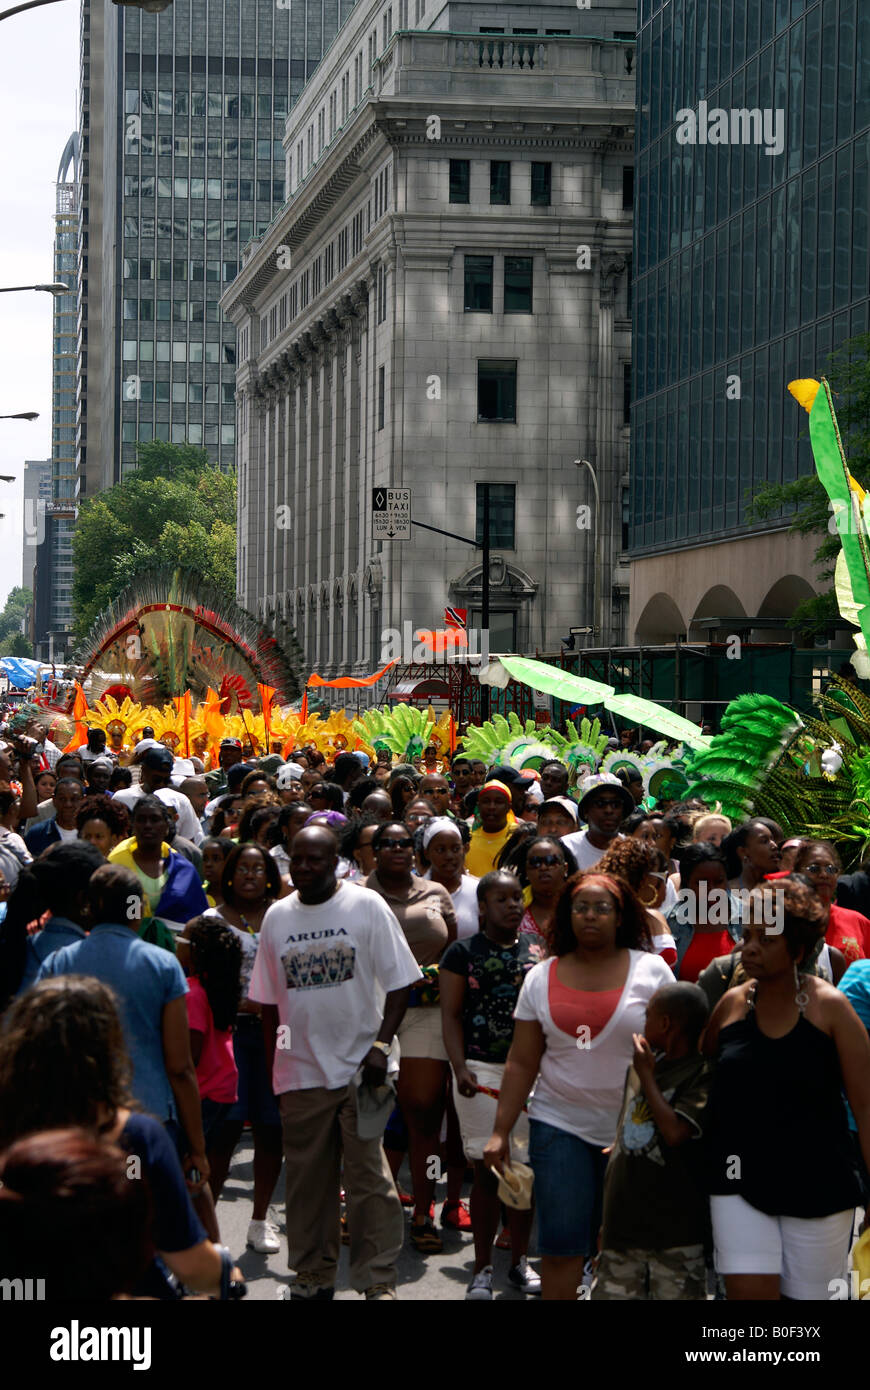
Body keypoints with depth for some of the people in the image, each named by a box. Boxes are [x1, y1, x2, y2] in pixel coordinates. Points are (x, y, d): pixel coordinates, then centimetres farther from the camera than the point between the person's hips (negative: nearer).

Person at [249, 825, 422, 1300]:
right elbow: (269, 1001, 14)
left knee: (370, 1178, -3)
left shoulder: (366, 906, -3)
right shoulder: (277, 916, 8)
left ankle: (378, 1280, 5)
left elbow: (398, 983, -4)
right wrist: (272, 1065, 11)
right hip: (300, 1072, 3)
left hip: (359, 1066, -3)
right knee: (307, 1179, 10)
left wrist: (380, 1046, -12)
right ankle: (313, 1273, 23)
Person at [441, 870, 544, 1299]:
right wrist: (460, 1068, -13)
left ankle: (520, 1261, 19)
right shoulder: (463, 952, 2)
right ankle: (482, 1268, 6)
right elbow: (450, 1015, -1)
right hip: (482, 1071, -3)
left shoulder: (538, 951, 10)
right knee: (487, 1169, -2)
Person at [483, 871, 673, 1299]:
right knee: (560, 1244, -2)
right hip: (560, 1125, 1)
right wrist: (500, 1131, 3)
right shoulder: (542, 978, 6)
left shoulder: (652, 971, 0)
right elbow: (521, 1063, 8)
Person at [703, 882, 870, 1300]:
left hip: (816, 1185, -2)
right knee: (749, 1291, -9)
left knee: (804, 1294, 8)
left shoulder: (829, 1008, -7)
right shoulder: (732, 1003, 2)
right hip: (741, 1182, 2)